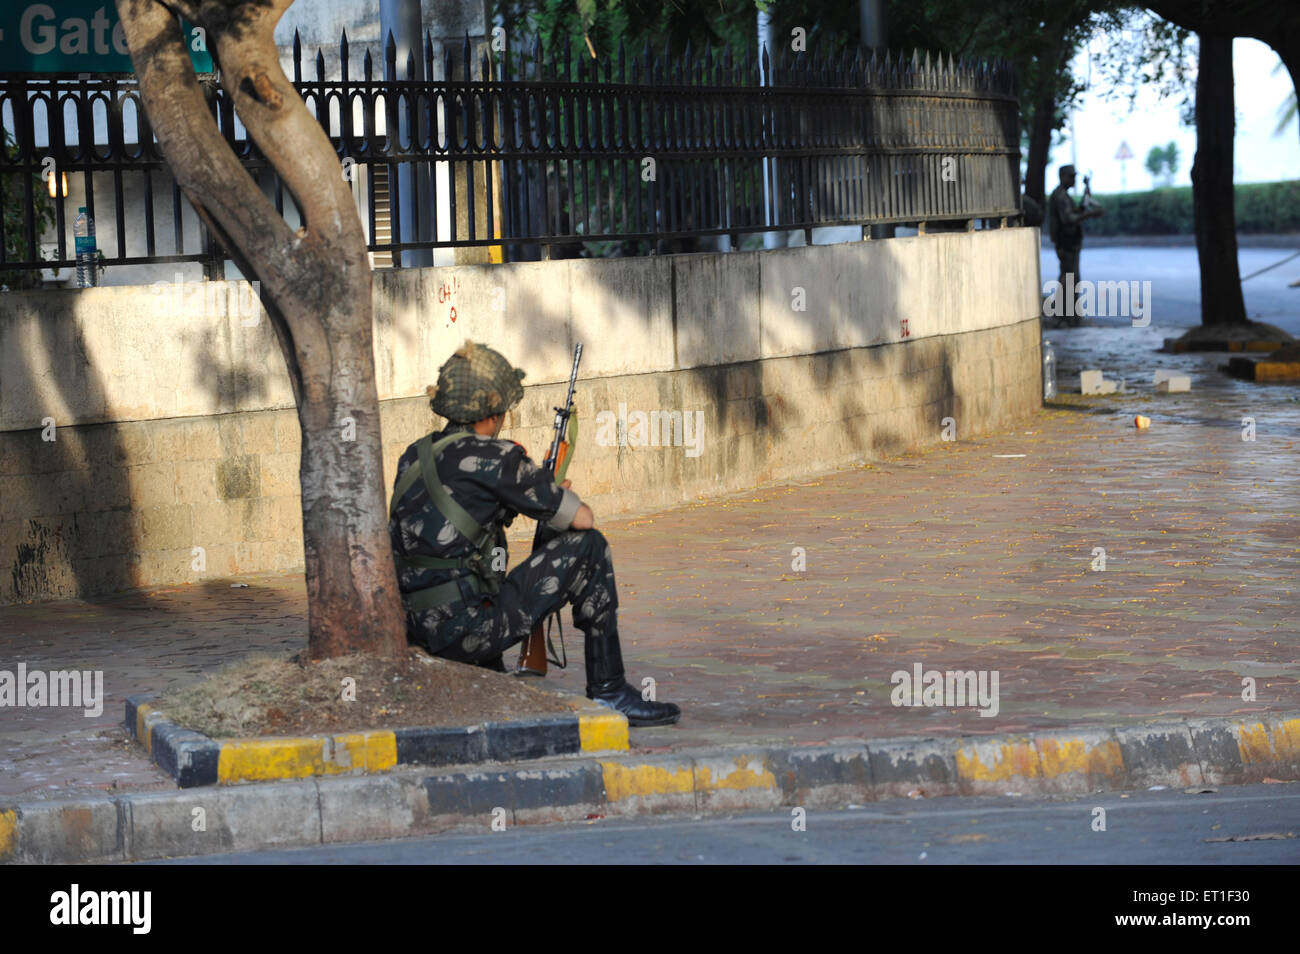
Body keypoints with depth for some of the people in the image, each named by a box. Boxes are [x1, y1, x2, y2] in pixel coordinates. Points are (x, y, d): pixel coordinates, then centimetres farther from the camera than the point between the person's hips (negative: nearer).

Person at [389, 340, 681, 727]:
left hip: (418, 632, 9)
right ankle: (609, 692, 3)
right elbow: (582, 519, -4)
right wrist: (568, 501, 21)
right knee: (589, 547, 0)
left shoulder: (413, 458, 12)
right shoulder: (495, 458, -11)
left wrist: (545, 491, 37)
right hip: (472, 630, -9)